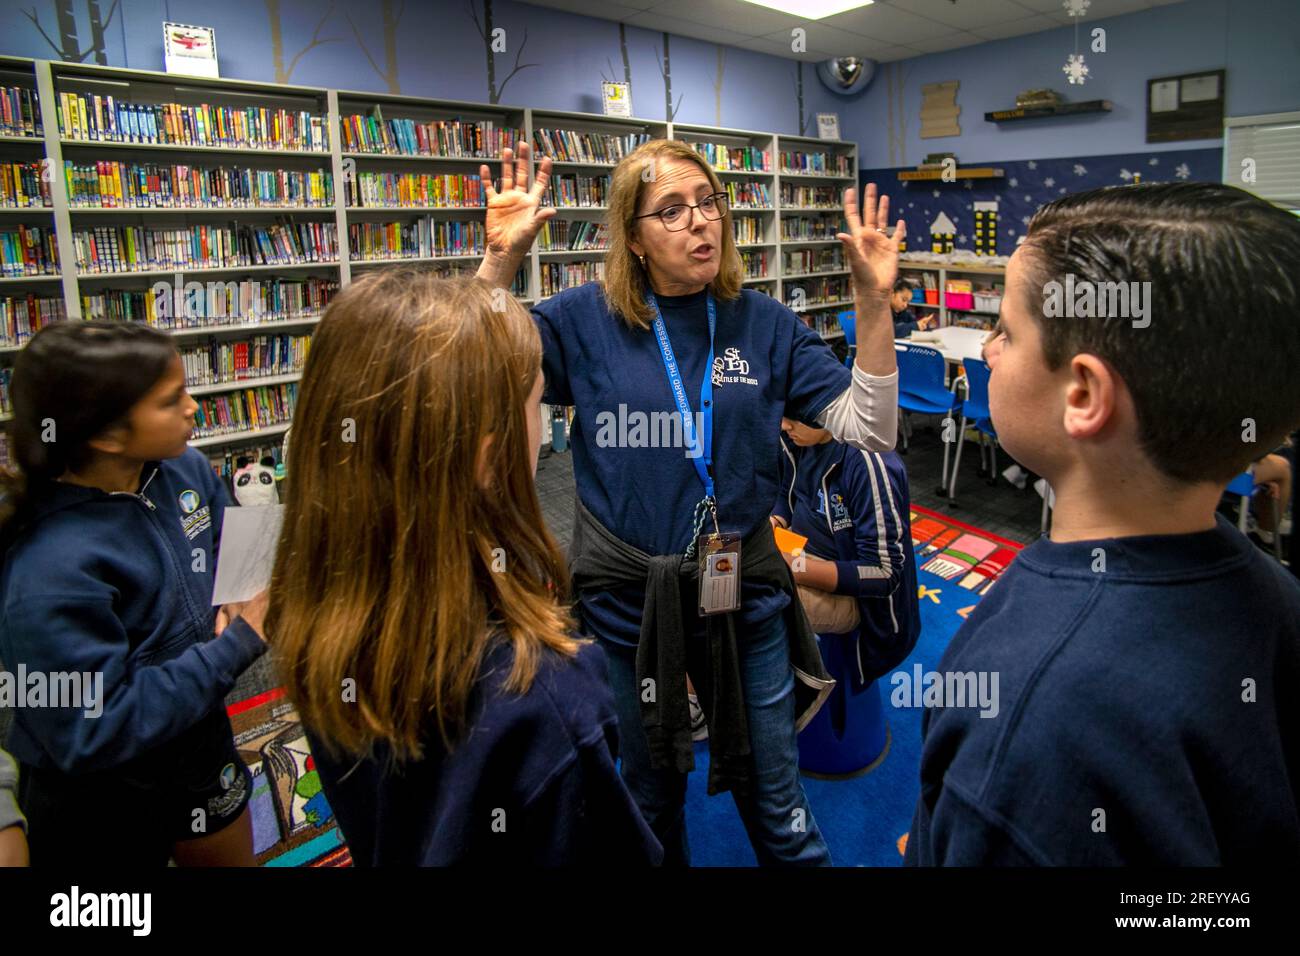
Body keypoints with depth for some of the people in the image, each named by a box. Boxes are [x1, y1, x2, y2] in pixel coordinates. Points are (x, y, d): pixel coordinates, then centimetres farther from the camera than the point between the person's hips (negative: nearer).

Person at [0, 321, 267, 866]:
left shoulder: (185, 470, -12)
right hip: (99, 805, -6)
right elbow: (94, 731, -31)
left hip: (199, 737, 6)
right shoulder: (51, 571, -33)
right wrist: (239, 644, -29)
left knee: (234, 857, 27)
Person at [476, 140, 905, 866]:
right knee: (651, 794, 23)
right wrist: (501, 260, -22)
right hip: (626, 598, 0)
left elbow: (870, 430, -7)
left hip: (743, 593, 1)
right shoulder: (585, 320, -6)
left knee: (776, 803, 17)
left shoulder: (764, 324, -3)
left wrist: (874, 303, -18)